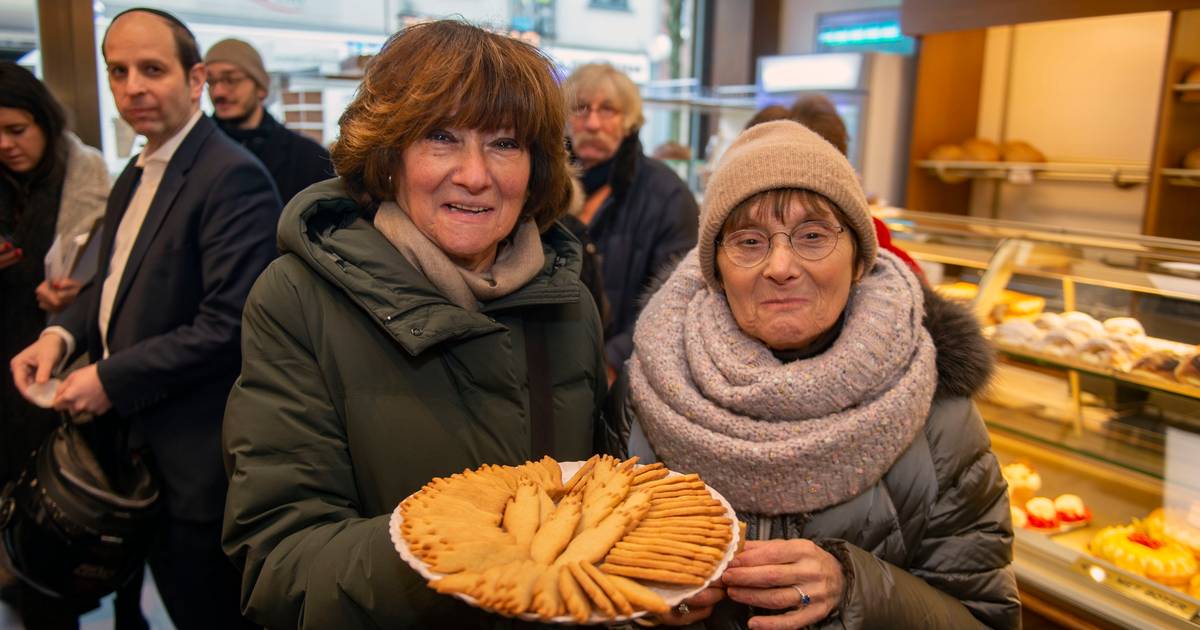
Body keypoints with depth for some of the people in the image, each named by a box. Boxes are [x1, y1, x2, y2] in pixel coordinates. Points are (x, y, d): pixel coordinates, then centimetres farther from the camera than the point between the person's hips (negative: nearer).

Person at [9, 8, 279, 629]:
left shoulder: (232, 176, -20)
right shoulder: (136, 176, 11)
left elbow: (229, 325, -25)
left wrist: (113, 379, -18)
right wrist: (63, 333, 1)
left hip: (194, 456, -9)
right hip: (135, 440, 9)